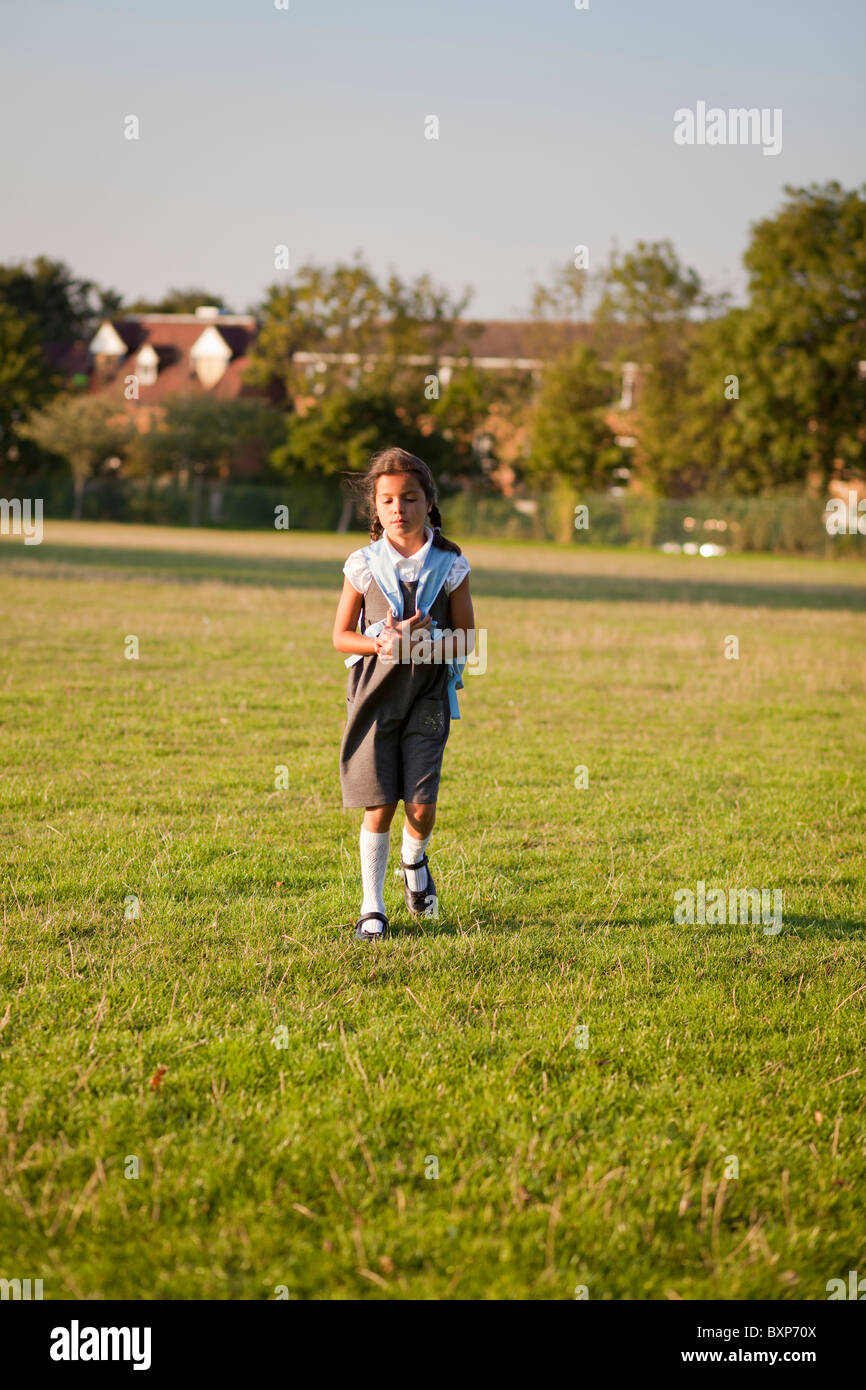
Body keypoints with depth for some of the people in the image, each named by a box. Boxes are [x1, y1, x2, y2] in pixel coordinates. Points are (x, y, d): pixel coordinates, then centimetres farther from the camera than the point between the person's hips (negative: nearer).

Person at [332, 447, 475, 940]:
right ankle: (372, 906, 13)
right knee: (379, 805, -2)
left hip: (429, 696, 0)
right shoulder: (365, 564, -1)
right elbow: (341, 635, 5)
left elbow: (466, 639, 2)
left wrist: (423, 640, -17)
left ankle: (415, 861, 29)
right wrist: (380, 644, -15)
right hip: (375, 693, 0)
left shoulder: (449, 565, -1)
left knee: (421, 805, -7)